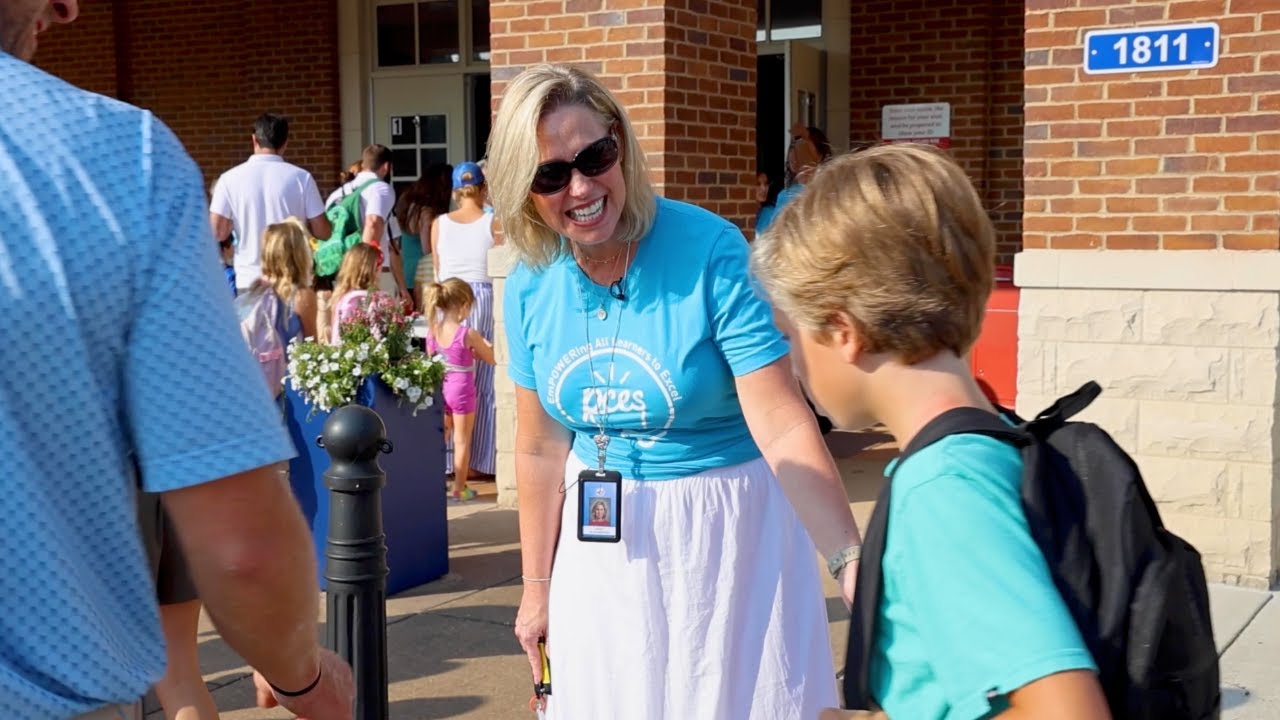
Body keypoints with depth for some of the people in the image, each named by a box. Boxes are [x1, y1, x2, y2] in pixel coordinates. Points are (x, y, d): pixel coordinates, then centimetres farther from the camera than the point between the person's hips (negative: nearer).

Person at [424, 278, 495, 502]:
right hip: (461, 390, -5)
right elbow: (490, 359, -6)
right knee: (462, 441, 6)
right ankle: (459, 489, 12)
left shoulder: (433, 332, -2)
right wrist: (483, 345, 14)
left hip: (439, 389, 5)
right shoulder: (469, 334, -17)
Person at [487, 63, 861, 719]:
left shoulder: (712, 252, -19)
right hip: (600, 545, 4)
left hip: (725, 530, -4)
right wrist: (537, 587, 11)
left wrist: (850, 559, -35)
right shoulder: (529, 288, -4)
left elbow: (783, 427, -23)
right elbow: (541, 448, 5)